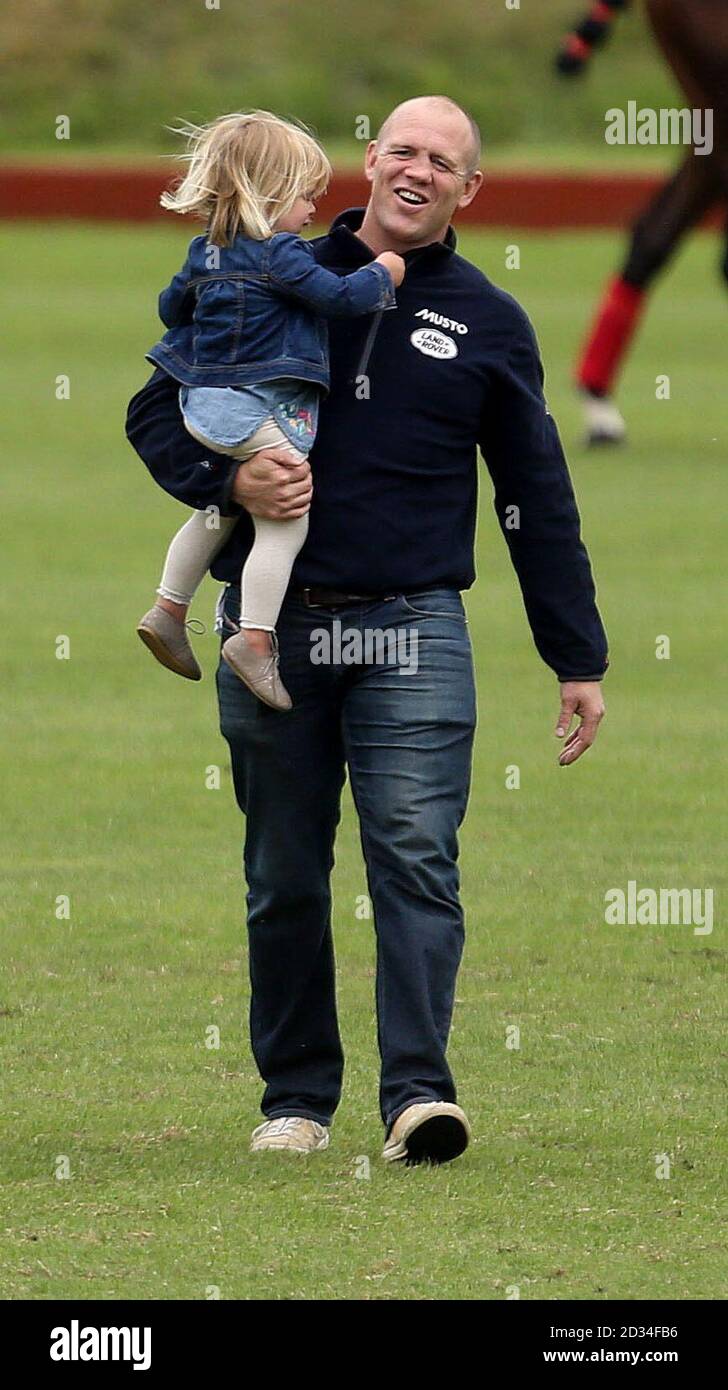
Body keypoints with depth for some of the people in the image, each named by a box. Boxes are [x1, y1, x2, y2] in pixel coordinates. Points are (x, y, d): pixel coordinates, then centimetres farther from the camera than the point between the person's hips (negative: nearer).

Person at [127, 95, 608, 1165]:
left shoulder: (488, 323, 10)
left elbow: (539, 502, 14)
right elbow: (156, 412, 12)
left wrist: (578, 659, 11)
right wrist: (226, 479, -10)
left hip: (413, 631, -1)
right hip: (273, 625, 1)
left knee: (416, 858, -13)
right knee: (284, 879, 6)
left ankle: (419, 1094, -17)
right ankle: (296, 1097, 15)